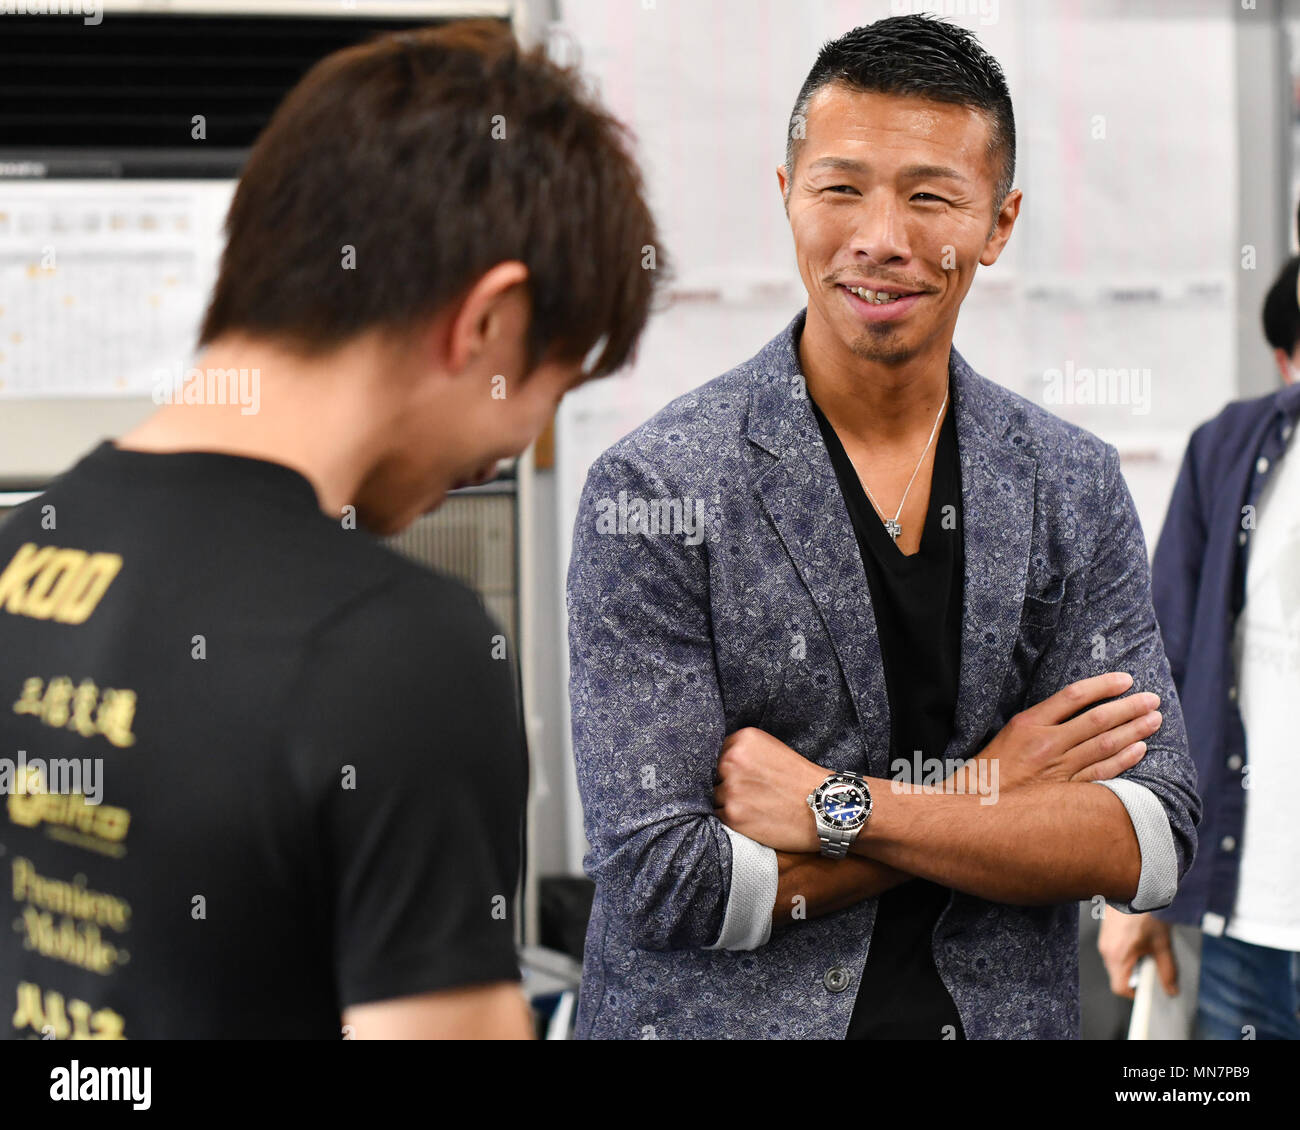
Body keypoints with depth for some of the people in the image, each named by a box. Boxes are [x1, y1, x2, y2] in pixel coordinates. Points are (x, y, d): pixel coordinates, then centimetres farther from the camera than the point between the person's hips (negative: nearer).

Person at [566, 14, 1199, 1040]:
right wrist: (980, 798, -15)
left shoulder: (1078, 488, -2)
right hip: (712, 1016, -3)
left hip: (1005, 1015, 3)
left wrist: (837, 808, -19)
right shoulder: (652, 490, -14)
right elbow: (665, 880, -19)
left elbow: (1149, 844, -9)